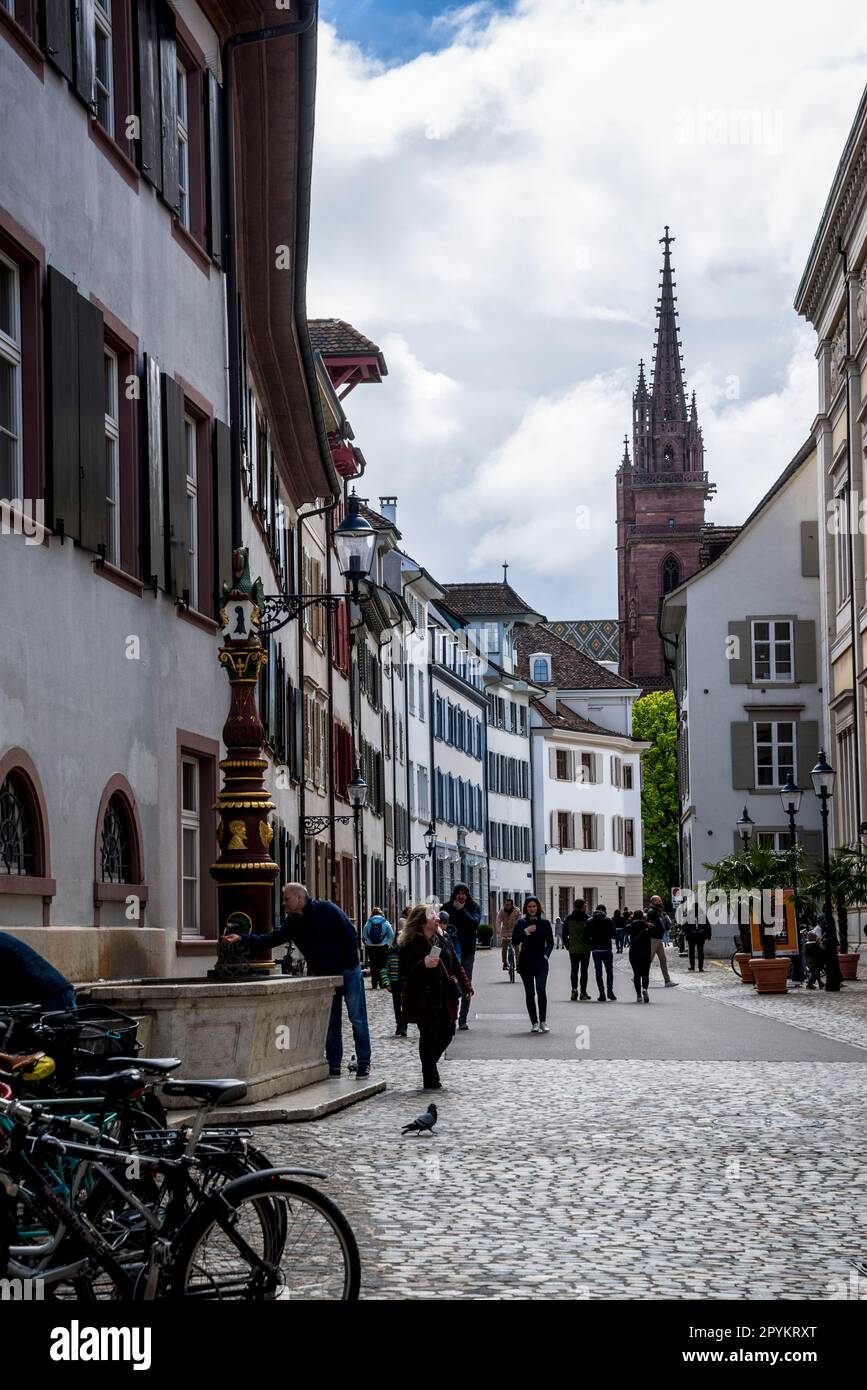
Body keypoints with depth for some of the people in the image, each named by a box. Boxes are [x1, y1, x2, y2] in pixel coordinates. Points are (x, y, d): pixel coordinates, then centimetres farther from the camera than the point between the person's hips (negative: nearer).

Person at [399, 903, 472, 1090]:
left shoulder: (442, 939, 11)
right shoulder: (410, 944, -10)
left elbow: (455, 963, 18)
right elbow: (405, 971, -16)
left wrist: (465, 984, 12)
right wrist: (423, 965, -30)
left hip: (444, 997, 7)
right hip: (423, 999, -7)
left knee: (446, 1034, 9)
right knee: (429, 1036, -3)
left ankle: (429, 1068, 30)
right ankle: (430, 1081, 5)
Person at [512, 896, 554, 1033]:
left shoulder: (544, 923, 6)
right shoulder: (522, 923, 5)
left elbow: (550, 943, 10)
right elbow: (514, 942, -2)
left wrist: (546, 955, -6)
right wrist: (526, 932, -13)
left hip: (540, 962, -1)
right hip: (525, 963, 1)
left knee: (541, 990, -16)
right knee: (529, 993, 3)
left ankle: (543, 1021, -9)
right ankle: (534, 1023, 9)